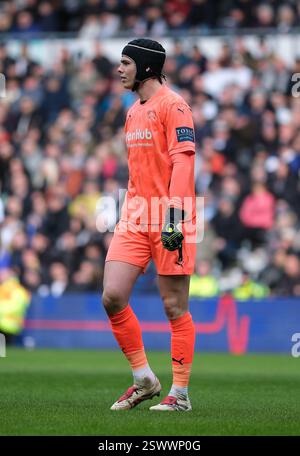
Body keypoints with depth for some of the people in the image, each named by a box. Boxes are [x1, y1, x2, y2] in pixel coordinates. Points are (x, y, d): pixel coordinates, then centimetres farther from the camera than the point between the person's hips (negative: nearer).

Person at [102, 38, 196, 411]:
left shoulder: (171, 105, -7)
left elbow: (182, 161, -15)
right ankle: (143, 380, 9)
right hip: (136, 216, 8)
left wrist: (174, 216, -22)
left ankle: (180, 394, 6)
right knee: (112, 297, -4)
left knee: (174, 307, -2)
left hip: (170, 218, -8)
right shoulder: (133, 112, 19)